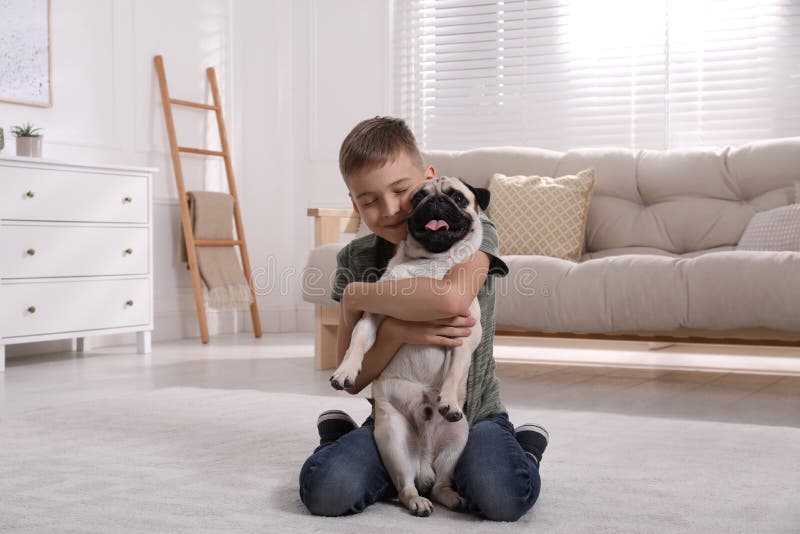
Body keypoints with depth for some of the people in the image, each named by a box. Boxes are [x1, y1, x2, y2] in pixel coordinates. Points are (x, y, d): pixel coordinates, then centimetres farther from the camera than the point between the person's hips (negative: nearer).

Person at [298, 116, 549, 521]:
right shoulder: (355, 259, -2)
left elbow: (452, 297, -35)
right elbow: (353, 379, -5)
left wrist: (361, 295, -20)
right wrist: (396, 330, -26)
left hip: (473, 414, -2)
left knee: (503, 498, -31)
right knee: (326, 492, -25)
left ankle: (523, 448, 2)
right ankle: (341, 437, 8)